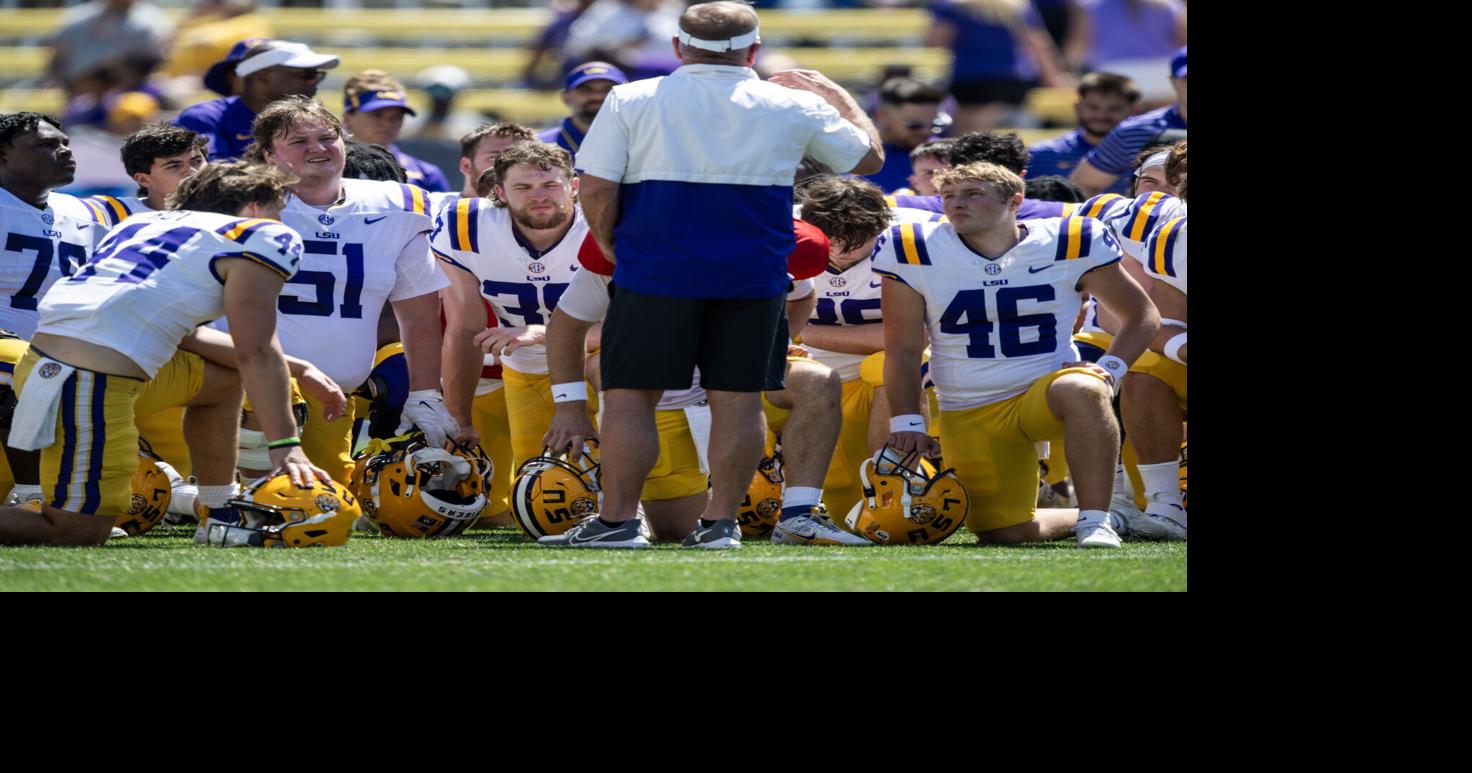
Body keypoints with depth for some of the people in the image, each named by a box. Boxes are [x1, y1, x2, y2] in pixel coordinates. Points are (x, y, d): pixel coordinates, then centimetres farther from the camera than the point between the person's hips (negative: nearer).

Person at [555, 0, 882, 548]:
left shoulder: (631, 102, -2)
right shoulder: (794, 108, 2)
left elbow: (596, 187, -5)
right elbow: (869, 157, 16)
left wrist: (609, 243, 12)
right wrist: (832, 92, 29)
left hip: (654, 273, -1)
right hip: (753, 279, 1)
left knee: (630, 395, 5)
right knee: (738, 400, 8)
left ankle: (617, 519, 4)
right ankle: (720, 520, 7)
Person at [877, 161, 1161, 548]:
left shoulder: (1068, 243, -6)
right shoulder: (916, 253, -4)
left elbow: (1142, 315, 4)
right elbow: (903, 351, 2)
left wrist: (1108, 370, -10)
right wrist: (908, 425, -4)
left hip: (1047, 391, -2)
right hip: (968, 415, 2)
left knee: (1082, 389, -37)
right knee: (1005, 533, -4)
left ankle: (1096, 520, -27)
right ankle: (1085, 518, 27)